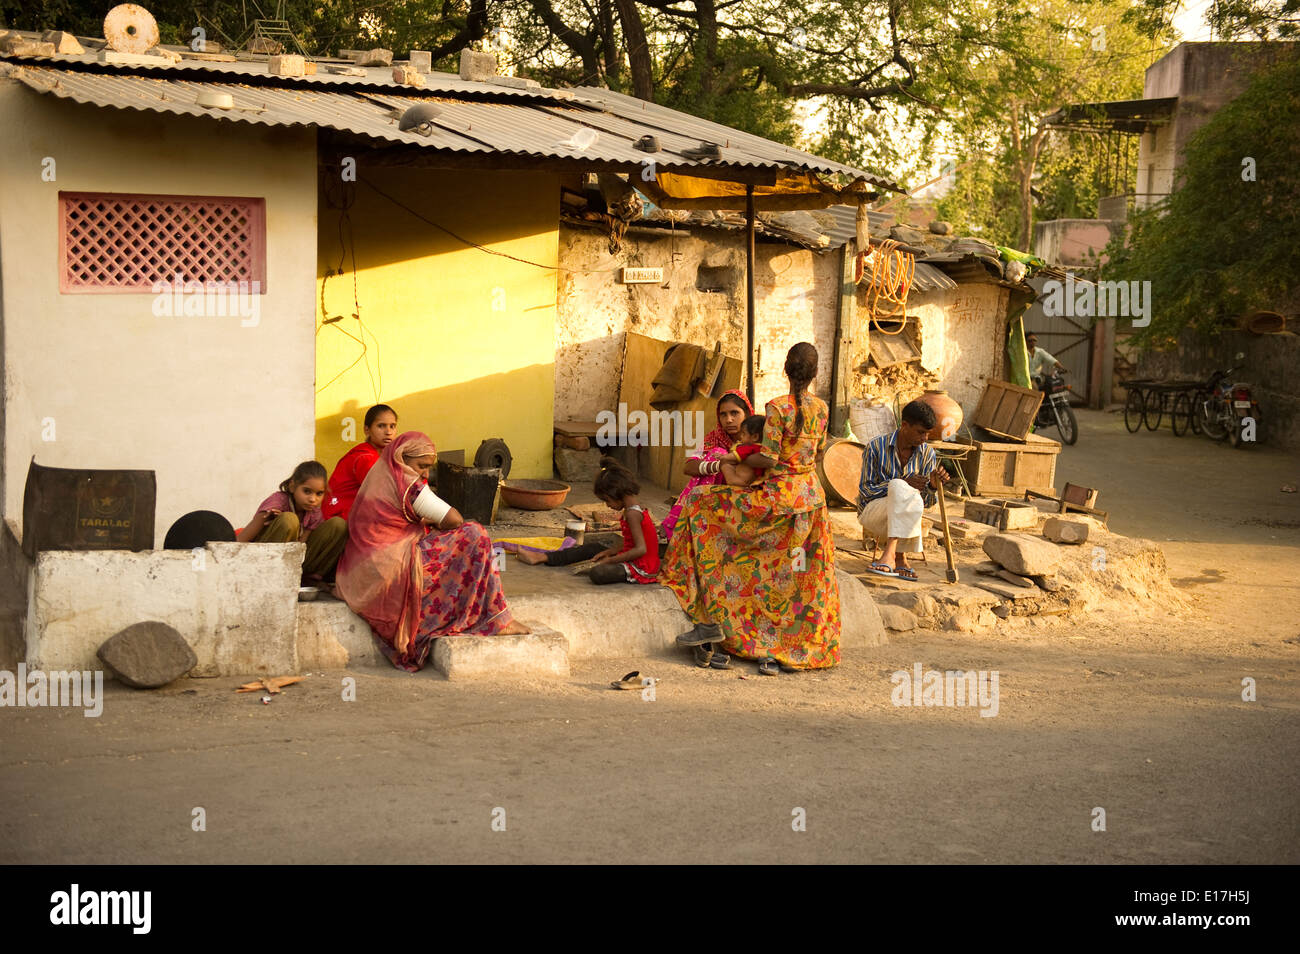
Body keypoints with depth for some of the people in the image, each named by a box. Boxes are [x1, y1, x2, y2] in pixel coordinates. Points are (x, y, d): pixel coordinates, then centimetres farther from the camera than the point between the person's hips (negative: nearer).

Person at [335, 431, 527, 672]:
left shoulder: (378, 478, 19)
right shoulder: (407, 483, -11)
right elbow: (453, 519, -9)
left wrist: (425, 523, 7)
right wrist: (432, 523, 12)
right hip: (389, 574, -10)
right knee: (474, 536, -7)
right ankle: (497, 620, -1)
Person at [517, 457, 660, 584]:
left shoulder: (632, 513, -19)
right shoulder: (636, 508, 11)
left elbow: (641, 549, -26)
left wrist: (610, 560, -18)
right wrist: (610, 551, 5)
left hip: (642, 569, -10)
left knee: (598, 573, -34)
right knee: (592, 547, 18)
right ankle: (543, 557, 22)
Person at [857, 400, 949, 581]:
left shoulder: (927, 453, 1)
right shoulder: (875, 447, -9)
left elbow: (926, 502, 3)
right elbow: (865, 490, -9)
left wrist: (933, 486, -21)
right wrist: (904, 484, -21)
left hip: (902, 516, 3)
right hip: (871, 511, -3)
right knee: (900, 488, -35)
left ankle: (890, 554, -36)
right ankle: (900, 556, -32)